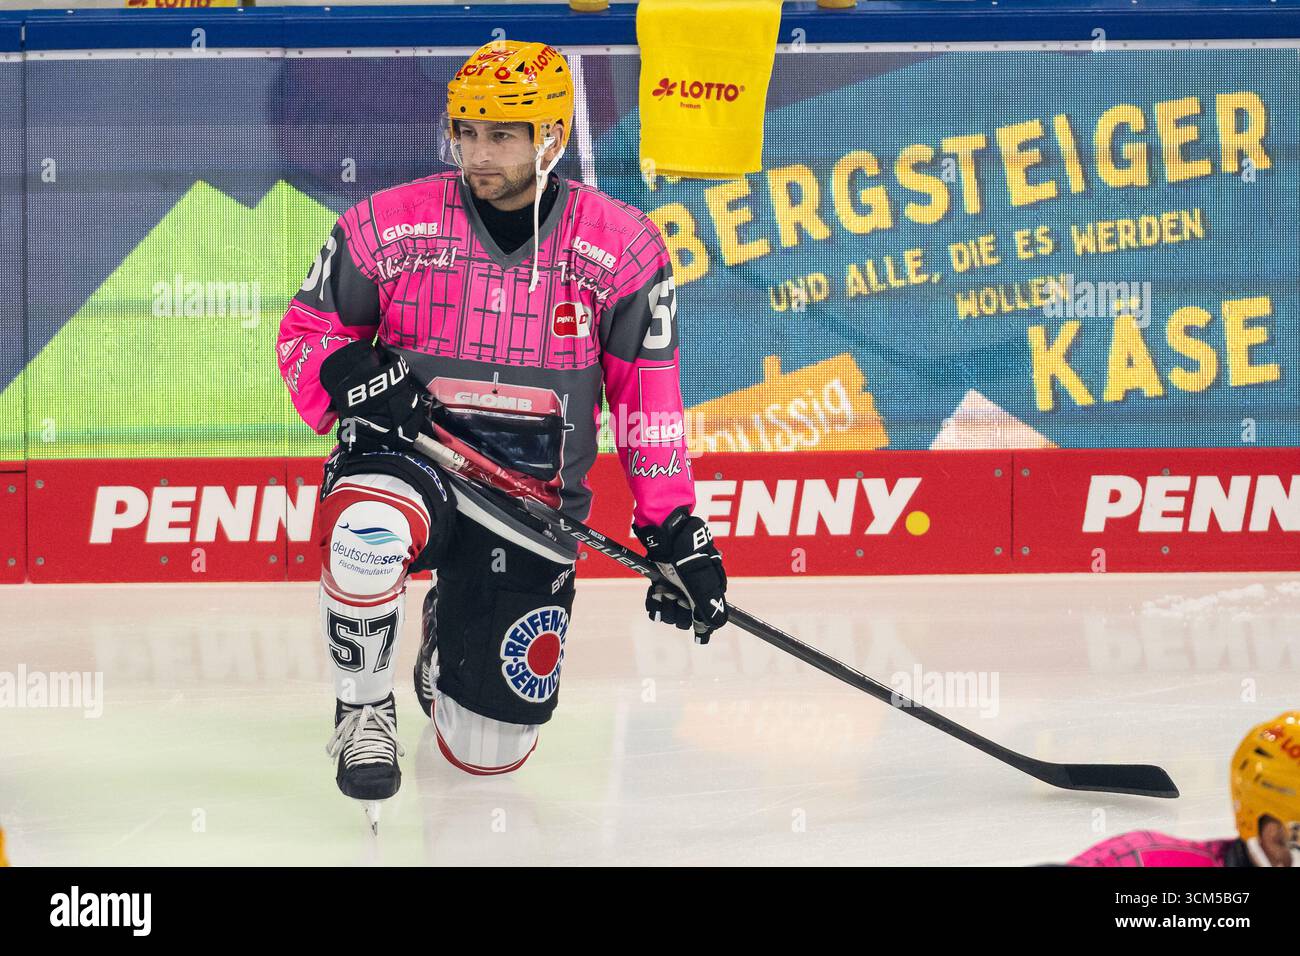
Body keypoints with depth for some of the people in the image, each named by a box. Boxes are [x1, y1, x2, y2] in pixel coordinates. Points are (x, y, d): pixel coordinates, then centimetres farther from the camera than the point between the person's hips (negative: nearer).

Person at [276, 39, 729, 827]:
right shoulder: (390, 225, -7)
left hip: (533, 500, 1)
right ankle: (364, 710, -12)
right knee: (366, 528, -41)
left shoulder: (620, 247, -6)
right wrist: (347, 373, -19)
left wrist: (677, 531, -4)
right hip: (408, 460, -1)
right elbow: (306, 331, 4)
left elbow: (647, 398, 0)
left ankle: (448, 639, 37)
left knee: (490, 750, -1)